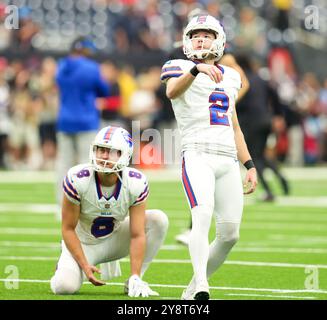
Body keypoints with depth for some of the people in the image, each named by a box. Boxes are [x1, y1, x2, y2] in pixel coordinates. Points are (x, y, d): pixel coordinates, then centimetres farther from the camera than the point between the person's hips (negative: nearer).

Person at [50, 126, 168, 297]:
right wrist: (85, 266, -25)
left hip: (113, 240, 3)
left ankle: (134, 283, -8)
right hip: (83, 243, -3)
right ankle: (66, 268, 11)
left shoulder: (136, 183, -22)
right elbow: (68, 228, -18)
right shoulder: (77, 180, -28)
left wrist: (135, 277, -28)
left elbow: (137, 235, -19)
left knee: (158, 220, -19)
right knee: (64, 286, -28)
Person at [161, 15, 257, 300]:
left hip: (228, 160, 6)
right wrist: (196, 69, -37)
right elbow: (172, 92, -20)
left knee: (229, 234, 0)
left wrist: (250, 166, 22)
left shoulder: (229, 77, 23)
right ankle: (200, 284, -39)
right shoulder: (179, 68, 6)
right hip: (197, 155, -6)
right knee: (203, 215, -28)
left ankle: (193, 289, 14)